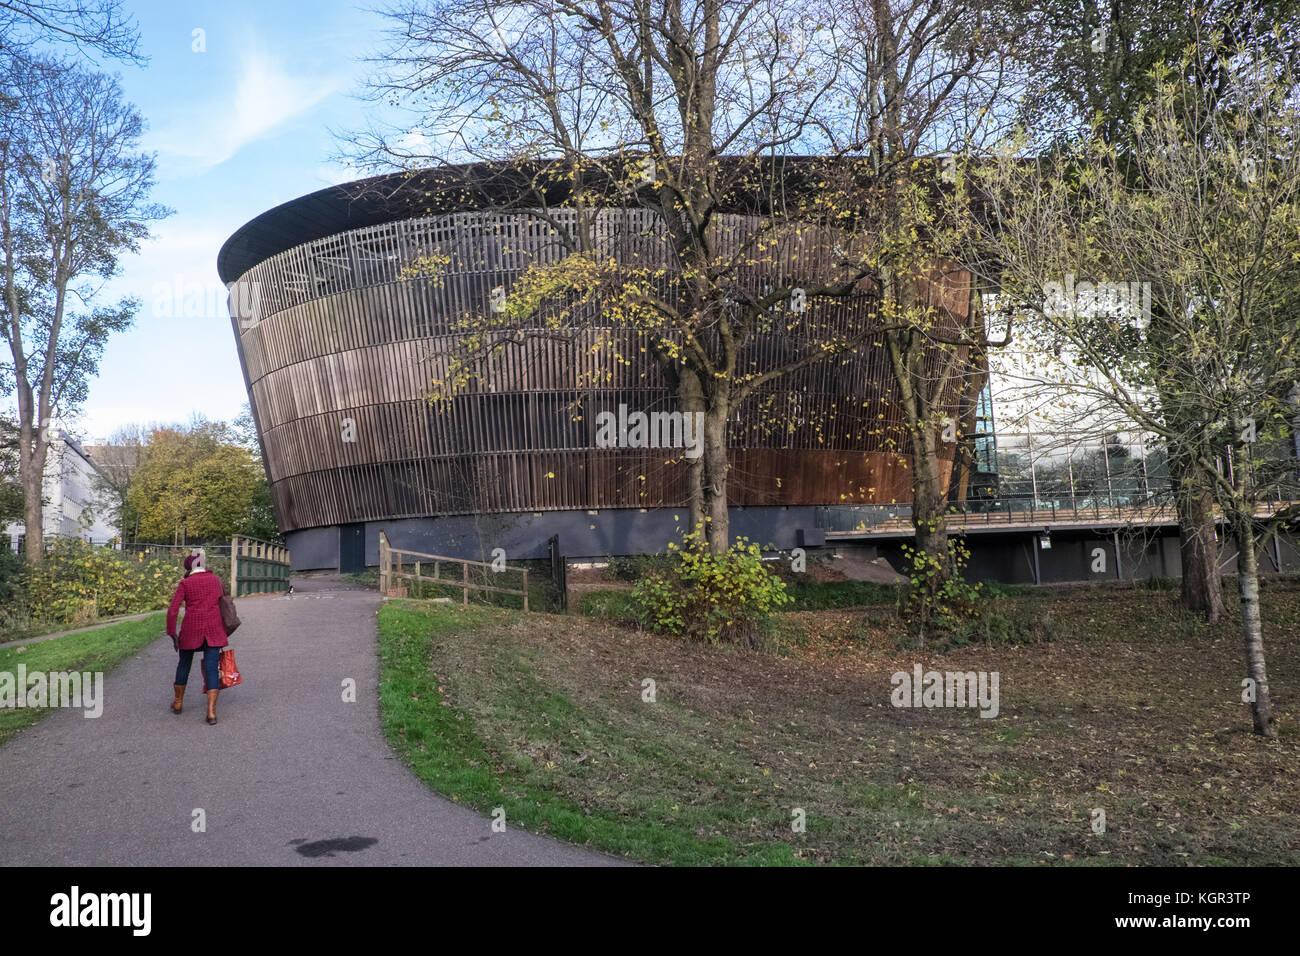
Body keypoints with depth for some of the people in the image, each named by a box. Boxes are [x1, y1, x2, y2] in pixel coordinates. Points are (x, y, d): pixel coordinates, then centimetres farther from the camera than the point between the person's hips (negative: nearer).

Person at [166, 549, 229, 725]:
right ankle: (211, 711, -11)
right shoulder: (216, 580, 6)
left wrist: (172, 633, -2)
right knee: (211, 668, -1)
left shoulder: (185, 583, -2)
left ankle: (177, 703, 34)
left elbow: (172, 610, -8)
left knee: (184, 664, 19)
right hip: (213, 629, 1)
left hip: (191, 629, -1)